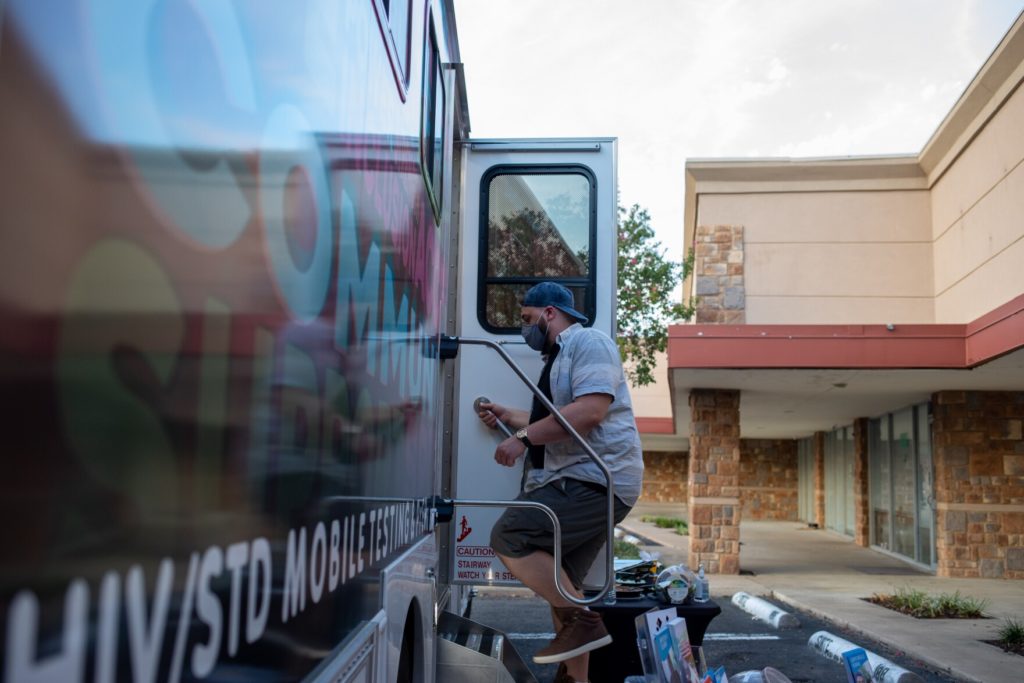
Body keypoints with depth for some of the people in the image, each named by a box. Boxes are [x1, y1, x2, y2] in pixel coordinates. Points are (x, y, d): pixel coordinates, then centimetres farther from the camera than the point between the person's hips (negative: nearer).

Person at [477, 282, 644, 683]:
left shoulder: (588, 342, -6)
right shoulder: (559, 357, 25)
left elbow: (591, 410, -22)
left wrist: (524, 437, -20)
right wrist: (508, 417, 34)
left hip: (596, 479, -10)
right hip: (575, 483, 10)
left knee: (509, 538, -19)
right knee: (560, 584, 11)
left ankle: (583, 622, -14)